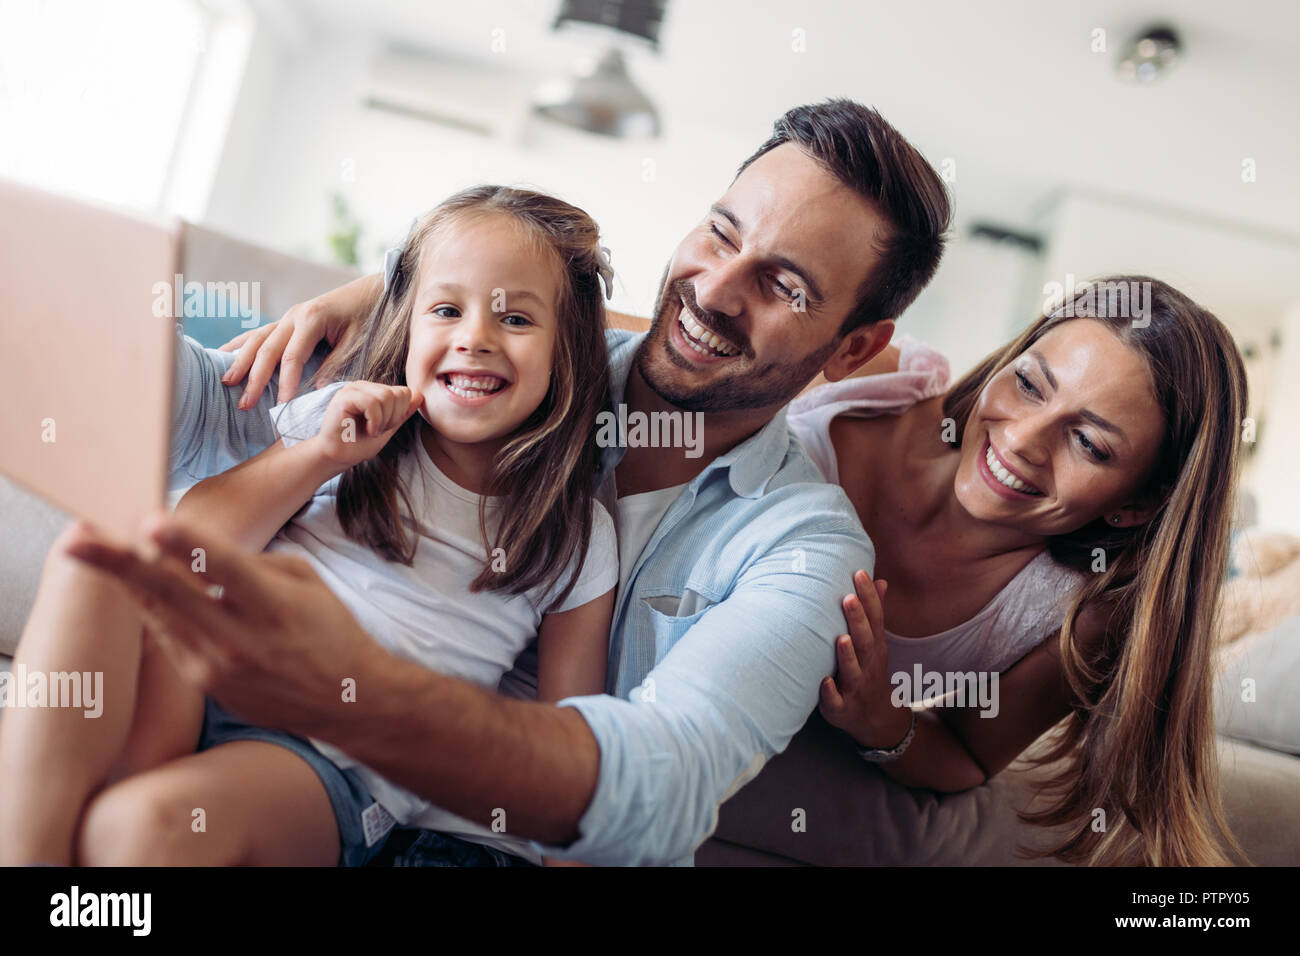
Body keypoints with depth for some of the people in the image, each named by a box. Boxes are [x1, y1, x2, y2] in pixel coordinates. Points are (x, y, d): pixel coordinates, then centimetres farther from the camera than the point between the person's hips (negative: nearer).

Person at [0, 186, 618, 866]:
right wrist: (319, 456, -7)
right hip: (193, 684, 4)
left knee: (144, 826, -35)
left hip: (337, 757, -3)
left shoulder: (577, 541, 3)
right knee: (99, 555, -27)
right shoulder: (349, 418, 9)